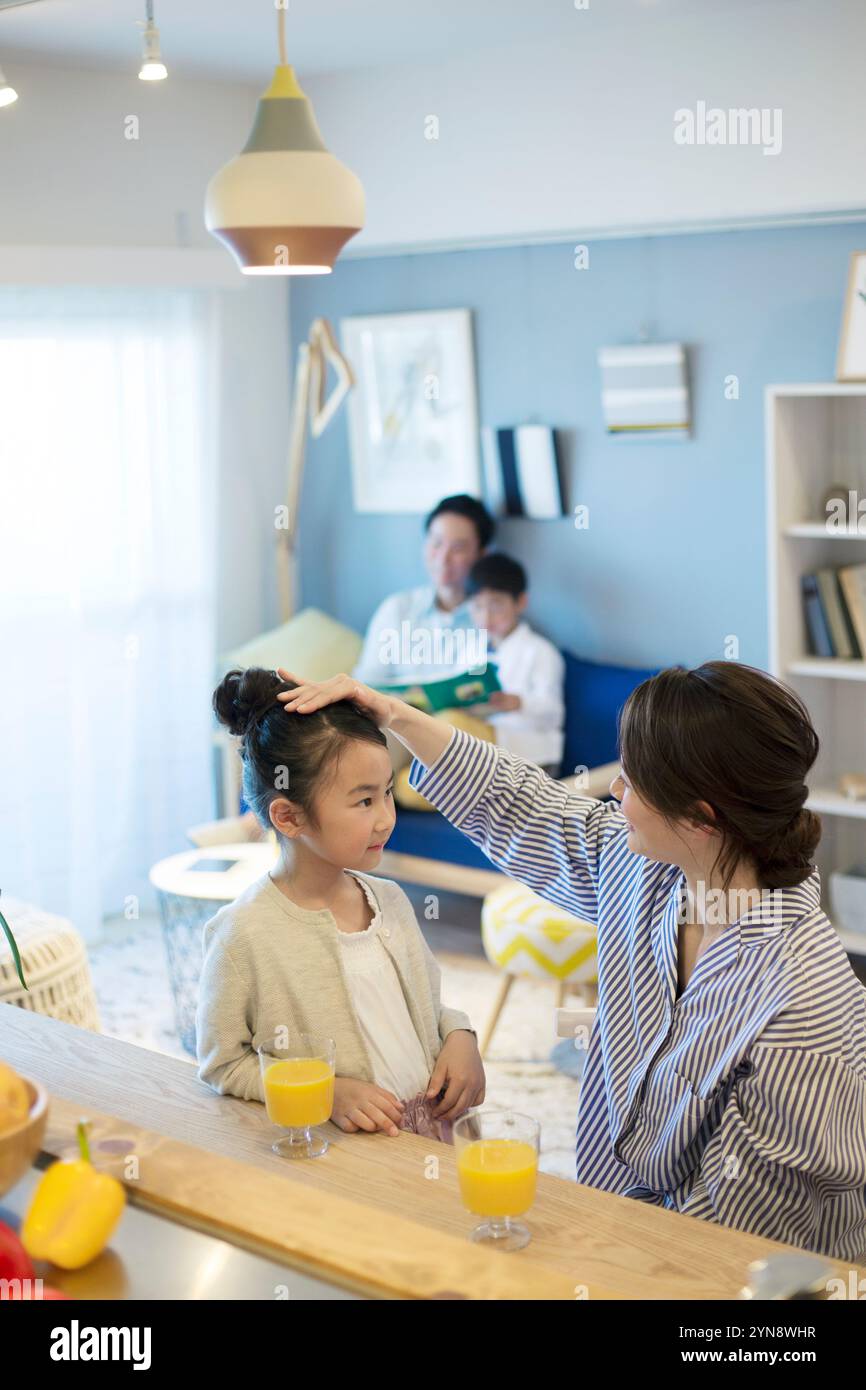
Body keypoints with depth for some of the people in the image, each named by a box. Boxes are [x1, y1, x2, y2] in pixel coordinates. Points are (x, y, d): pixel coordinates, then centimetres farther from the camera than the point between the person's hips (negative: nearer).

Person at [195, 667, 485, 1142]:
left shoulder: (389, 899, 7)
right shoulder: (244, 934, -12)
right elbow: (222, 1064, -4)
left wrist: (459, 1036, 3)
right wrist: (327, 1092, -13)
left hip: (430, 1136, 4)